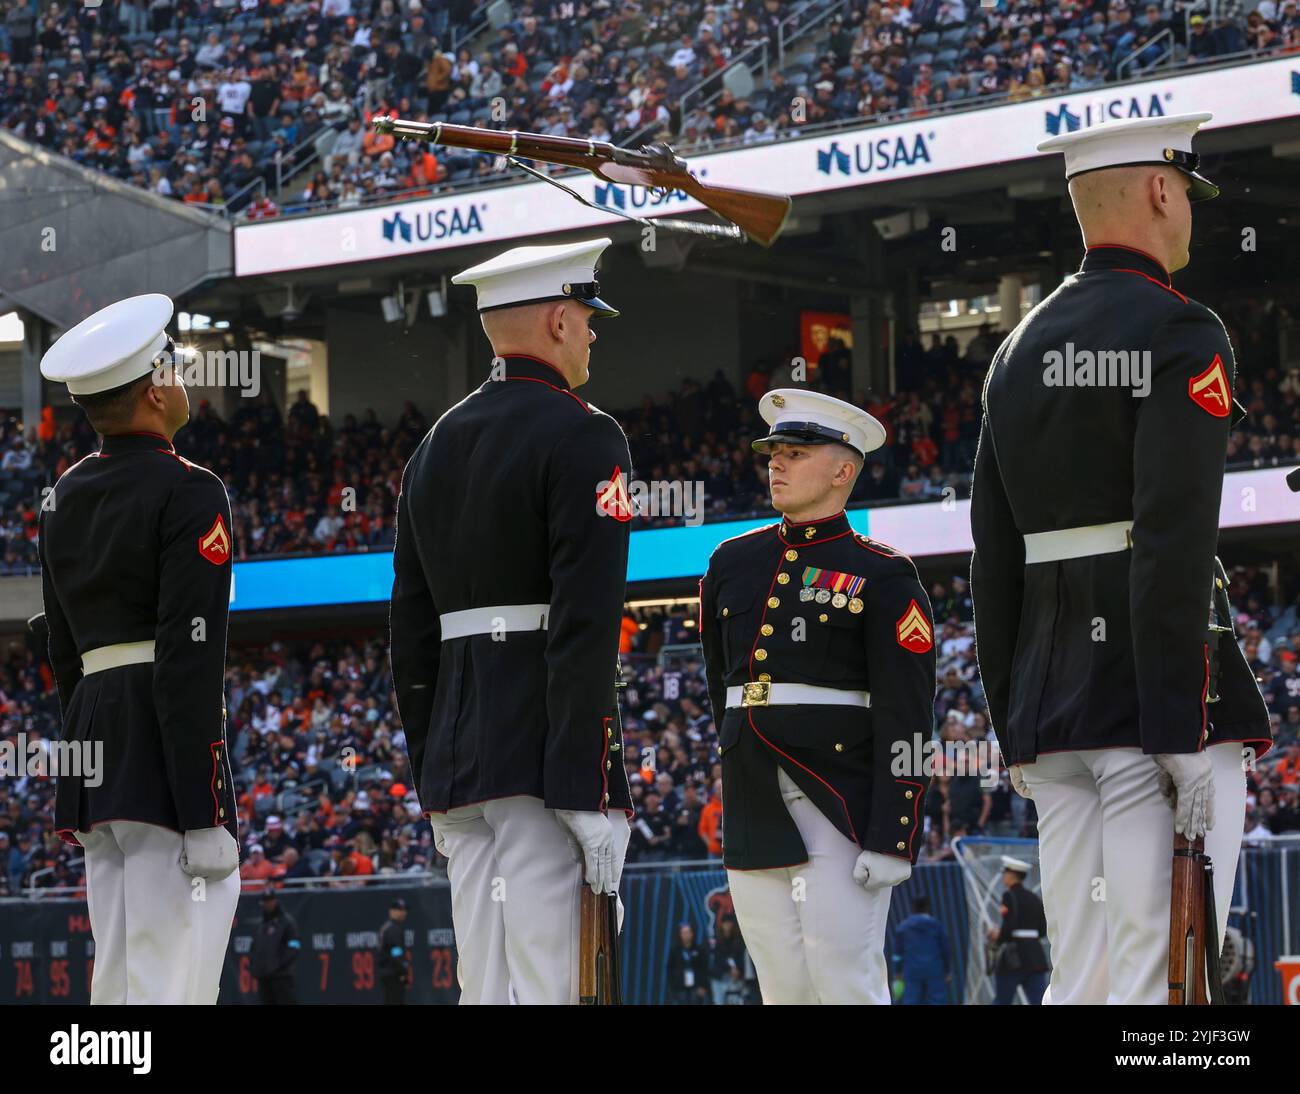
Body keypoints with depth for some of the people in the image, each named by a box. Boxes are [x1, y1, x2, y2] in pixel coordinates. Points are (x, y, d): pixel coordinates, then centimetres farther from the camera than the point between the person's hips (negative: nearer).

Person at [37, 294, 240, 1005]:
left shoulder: (64, 498, 15)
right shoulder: (189, 495, -10)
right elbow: (191, 661, -17)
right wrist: (205, 819, -18)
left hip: (92, 749, 8)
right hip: (165, 760, -8)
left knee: (118, 991, 10)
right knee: (171, 990, -10)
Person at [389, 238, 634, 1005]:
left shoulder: (435, 447, 17)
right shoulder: (583, 438, -7)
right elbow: (585, 625, -16)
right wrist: (591, 796, -18)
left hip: (458, 754, 8)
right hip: (541, 759, -8)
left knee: (483, 987, 8)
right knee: (543, 986, -10)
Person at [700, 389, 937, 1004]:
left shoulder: (881, 578, -3)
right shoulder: (734, 563, 14)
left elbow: (906, 722, -8)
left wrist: (891, 839, -15)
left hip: (840, 811, -6)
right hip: (754, 810, 6)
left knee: (846, 980, -10)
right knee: (784, 989, 6)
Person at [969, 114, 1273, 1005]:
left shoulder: (1021, 351, 16)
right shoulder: (1181, 336, -8)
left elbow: (995, 554, 16)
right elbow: (1175, 541, -17)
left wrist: (1013, 722, 20)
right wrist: (1186, 735, -19)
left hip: (1053, 698, 8)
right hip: (1153, 697, -8)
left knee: (1076, 979, 8)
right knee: (1164, 981, -10)